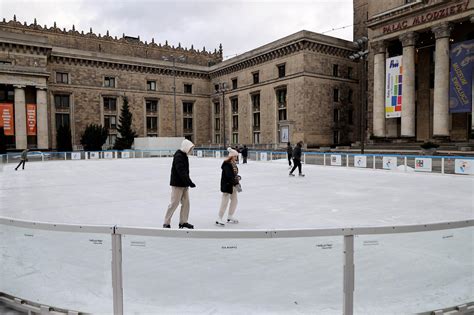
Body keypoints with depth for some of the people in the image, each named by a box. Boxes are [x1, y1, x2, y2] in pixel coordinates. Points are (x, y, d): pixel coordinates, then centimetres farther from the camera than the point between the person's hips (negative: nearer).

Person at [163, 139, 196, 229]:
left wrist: (188, 182, 14)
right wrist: (190, 183, -26)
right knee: (174, 203, -3)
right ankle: (166, 223, 8)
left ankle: (183, 222, 19)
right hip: (177, 184, -9)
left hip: (184, 184, 9)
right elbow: (181, 172, -26)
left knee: (186, 203, 10)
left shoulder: (184, 156, 13)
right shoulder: (178, 156, -18)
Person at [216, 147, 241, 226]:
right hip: (227, 185, -10)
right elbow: (229, 176, -27)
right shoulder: (226, 164, -20)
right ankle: (219, 219, 3)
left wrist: (238, 177, -4)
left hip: (233, 185, 10)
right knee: (224, 202, -6)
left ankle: (230, 217, 31)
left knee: (234, 201, 16)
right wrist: (236, 184, -30)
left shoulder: (233, 164, 9)